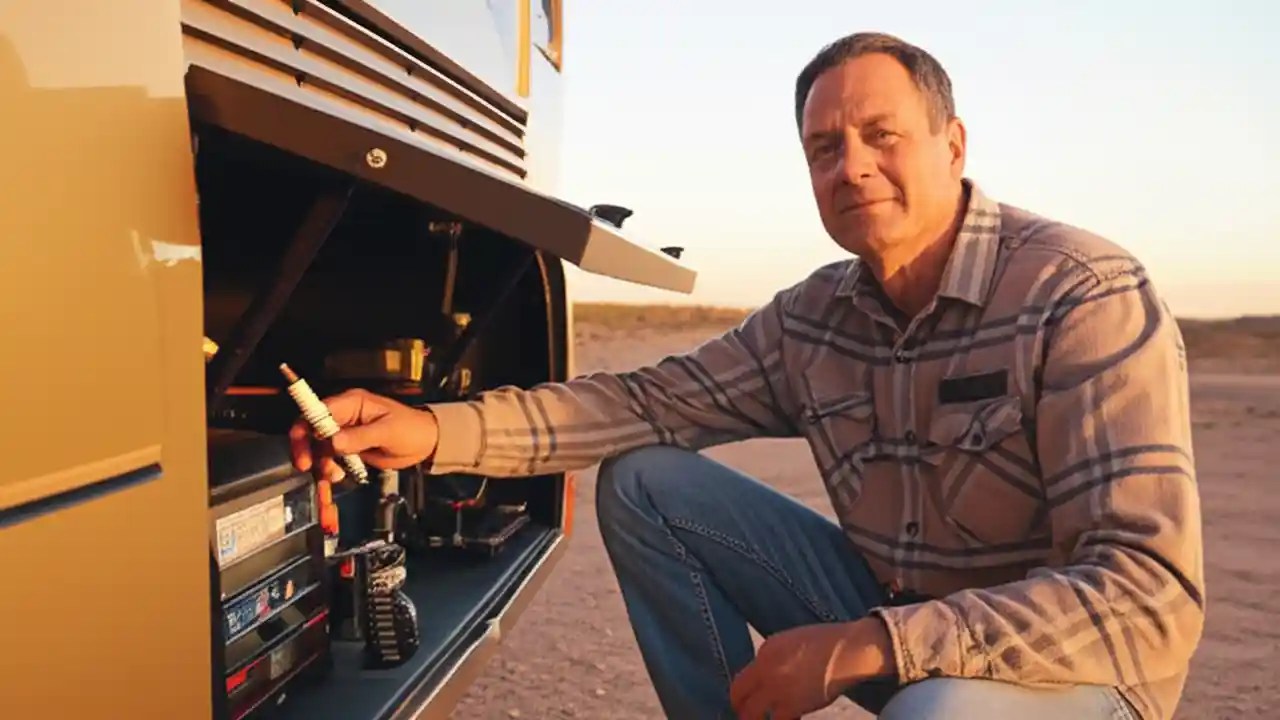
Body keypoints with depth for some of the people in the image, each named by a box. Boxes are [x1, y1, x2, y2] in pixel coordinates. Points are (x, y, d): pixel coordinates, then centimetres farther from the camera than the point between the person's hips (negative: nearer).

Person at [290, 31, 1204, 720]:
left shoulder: (1087, 296, -22)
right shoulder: (815, 317, -2)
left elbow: (1152, 596, -28)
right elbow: (653, 401, -2)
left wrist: (864, 645, -34)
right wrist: (437, 430, -16)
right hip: (889, 615, 5)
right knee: (644, 485, -5)